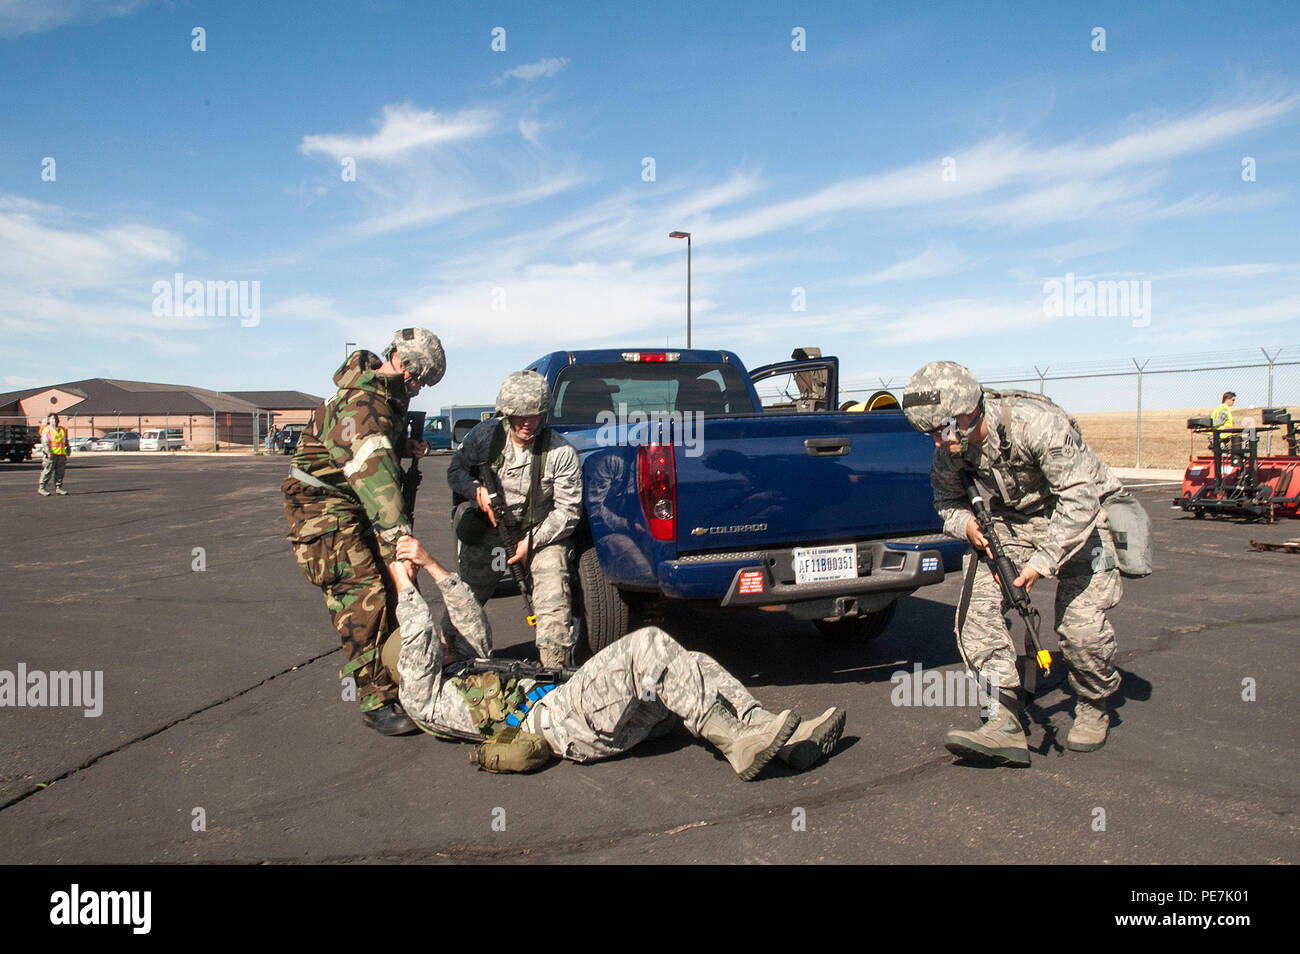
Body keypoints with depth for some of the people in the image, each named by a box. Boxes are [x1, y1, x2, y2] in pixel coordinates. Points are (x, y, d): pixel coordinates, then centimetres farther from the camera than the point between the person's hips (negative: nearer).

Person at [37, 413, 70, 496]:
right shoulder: (46, 430, 2)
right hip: (51, 454, -6)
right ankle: (41, 488, -2)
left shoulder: (62, 430, 21)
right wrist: (49, 452, -18)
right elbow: (45, 442, -8)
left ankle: (58, 488, 9)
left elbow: (66, 442, 27)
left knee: (60, 472, 4)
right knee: (47, 471, -7)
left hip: (61, 454, 6)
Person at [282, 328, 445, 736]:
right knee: (365, 596, -16)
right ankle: (376, 702, -12)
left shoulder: (389, 397, 6)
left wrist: (404, 447, 3)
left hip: (359, 506, 10)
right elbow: (371, 467, -40)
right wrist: (397, 532, -50)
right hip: (324, 507, -10)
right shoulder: (362, 403, -26)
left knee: (397, 586, 7)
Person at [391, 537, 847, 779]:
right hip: (562, 722, -9)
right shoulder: (424, 699, 11)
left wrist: (431, 564, 25)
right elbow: (418, 640, -5)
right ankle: (735, 743, -25)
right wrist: (404, 587, 5)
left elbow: (470, 619, 32)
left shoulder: (469, 669, 35)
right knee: (649, 645, -25)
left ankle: (790, 741, -14)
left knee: (691, 666, -7)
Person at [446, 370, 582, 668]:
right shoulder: (486, 435, -8)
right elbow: (455, 469, 7)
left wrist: (532, 541, -19)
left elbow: (568, 510, -12)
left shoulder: (560, 452, -16)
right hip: (488, 529, 3)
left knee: (553, 606, -16)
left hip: (542, 532, -2)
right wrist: (476, 490, -15)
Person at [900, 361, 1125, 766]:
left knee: (1080, 623, -14)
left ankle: (1094, 706, 17)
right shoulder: (949, 448, -13)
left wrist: (1042, 561, -36)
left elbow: (1080, 498, -31)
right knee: (978, 611, -14)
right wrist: (965, 522, -19)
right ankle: (1006, 724, -12)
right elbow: (946, 501, 5)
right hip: (1007, 522, 5)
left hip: (1075, 516, -4)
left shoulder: (1037, 423, -32)